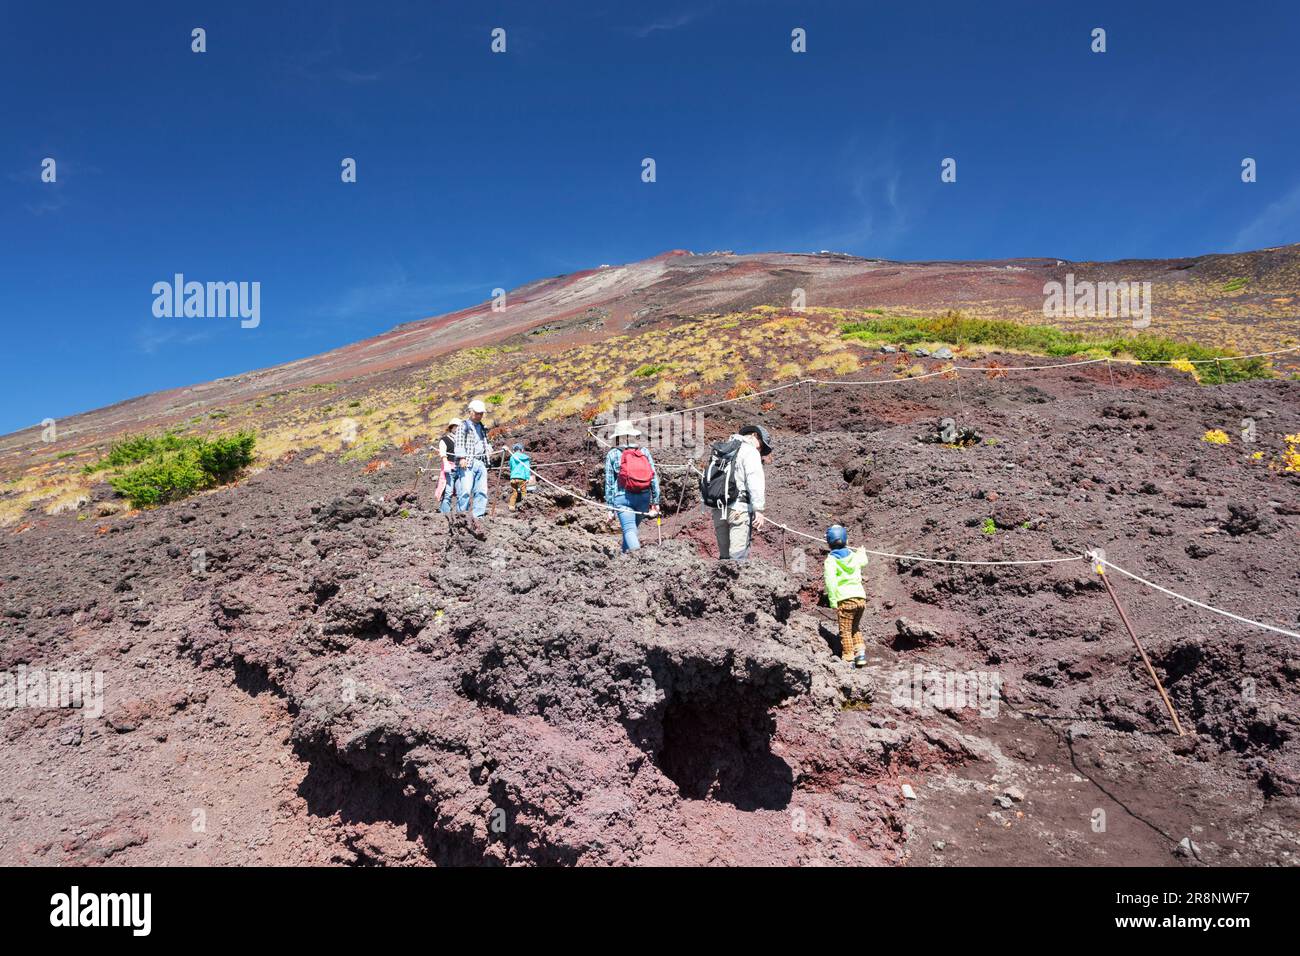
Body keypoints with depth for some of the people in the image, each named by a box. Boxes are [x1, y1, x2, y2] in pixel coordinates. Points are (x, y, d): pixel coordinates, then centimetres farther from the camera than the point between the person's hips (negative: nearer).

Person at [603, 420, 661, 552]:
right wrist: (655, 501, 10)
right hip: (644, 497, 4)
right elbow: (654, 477, 5)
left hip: (623, 498, -3)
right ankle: (625, 554, 33)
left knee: (629, 530, -9)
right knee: (632, 527, 21)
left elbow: (609, 483, 2)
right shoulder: (644, 451, 7)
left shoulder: (612, 454, 2)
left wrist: (610, 507, 7)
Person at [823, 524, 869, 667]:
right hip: (861, 597, 5)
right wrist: (862, 552, 60)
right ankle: (860, 653, 12)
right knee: (856, 628, 23)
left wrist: (833, 603, -12)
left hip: (845, 600, -5)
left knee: (845, 631, 5)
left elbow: (831, 582, -14)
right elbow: (864, 561, 38)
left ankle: (849, 659, 5)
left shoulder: (831, 560, -4)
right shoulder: (854, 556, 12)